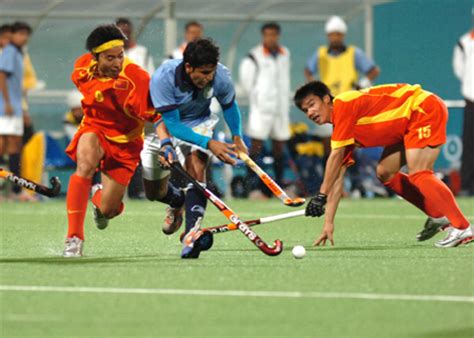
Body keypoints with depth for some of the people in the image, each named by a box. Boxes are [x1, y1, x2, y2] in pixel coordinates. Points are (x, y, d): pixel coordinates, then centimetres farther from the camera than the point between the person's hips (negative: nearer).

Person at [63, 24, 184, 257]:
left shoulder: (137, 79, -28)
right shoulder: (82, 68, -13)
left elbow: (157, 115, -28)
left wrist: (165, 144, -44)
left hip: (125, 141, -2)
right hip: (94, 128, 2)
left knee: (107, 211, -2)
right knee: (86, 164, -34)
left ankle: (98, 196, 40)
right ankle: (74, 238, -26)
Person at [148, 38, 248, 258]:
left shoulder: (220, 76, -26)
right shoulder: (162, 79, -36)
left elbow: (229, 105, -1)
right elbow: (173, 125, -31)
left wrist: (237, 137, -9)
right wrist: (209, 144, -39)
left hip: (198, 122, 1)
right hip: (163, 124, -1)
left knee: (196, 165, -29)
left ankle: (192, 233, -39)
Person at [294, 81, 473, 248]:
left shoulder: (343, 105, -18)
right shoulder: (341, 132, 8)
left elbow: (336, 156, -23)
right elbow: (337, 177, 9)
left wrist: (321, 195, -19)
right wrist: (329, 223, 6)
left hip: (424, 107, -10)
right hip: (407, 123, 10)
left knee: (418, 173, -20)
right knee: (384, 173, 7)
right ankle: (439, 216, 12)